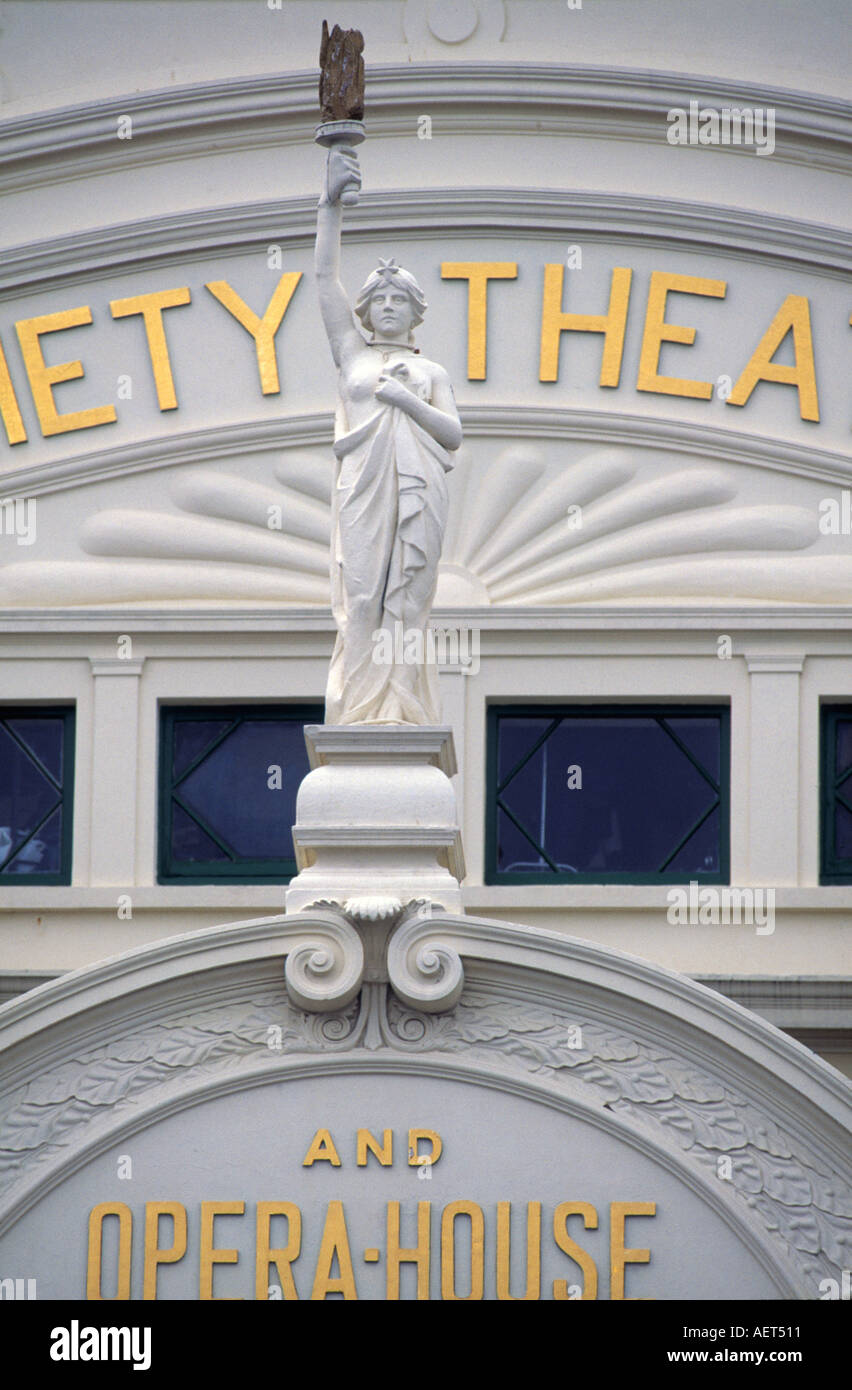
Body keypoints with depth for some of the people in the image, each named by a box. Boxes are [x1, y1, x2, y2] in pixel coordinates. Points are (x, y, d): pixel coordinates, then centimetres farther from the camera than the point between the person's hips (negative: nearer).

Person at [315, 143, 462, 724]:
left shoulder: (431, 372, 19)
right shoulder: (352, 353, 17)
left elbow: (454, 434, 9)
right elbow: (326, 276, 10)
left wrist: (407, 401, -5)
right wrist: (331, 203, 1)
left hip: (418, 486, 1)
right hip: (364, 482, 0)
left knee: (408, 597, -6)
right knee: (362, 595, -8)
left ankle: (403, 711, -11)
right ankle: (361, 711, -13)